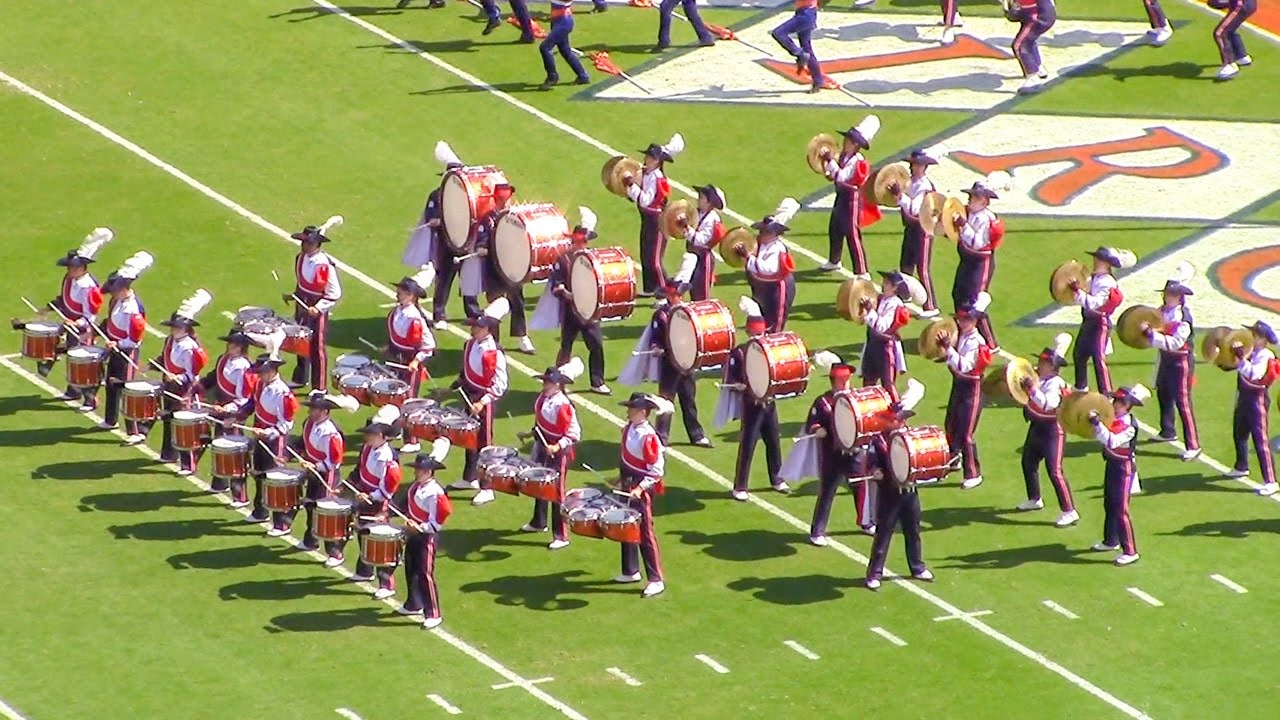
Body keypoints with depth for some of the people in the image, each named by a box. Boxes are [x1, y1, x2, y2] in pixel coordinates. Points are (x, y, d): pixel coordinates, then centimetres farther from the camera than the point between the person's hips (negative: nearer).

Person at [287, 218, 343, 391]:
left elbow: (334, 294, -17)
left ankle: (319, 389, 10)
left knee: (318, 349, 1)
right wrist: (293, 296, 5)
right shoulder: (302, 258, -1)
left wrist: (318, 307, -24)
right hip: (302, 307, 7)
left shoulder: (326, 265, -23)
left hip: (318, 312, -7)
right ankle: (301, 379, 38)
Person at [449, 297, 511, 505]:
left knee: (484, 442, -1)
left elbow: (500, 385, -23)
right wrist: (455, 385, 11)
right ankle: (470, 478, 36)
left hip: (485, 401, -8)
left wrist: (482, 402, -26)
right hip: (470, 396, 8)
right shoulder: (471, 344, 1)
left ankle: (487, 489, 6)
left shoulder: (494, 353, -24)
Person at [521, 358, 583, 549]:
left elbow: (574, 434, -24)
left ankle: (561, 536, 3)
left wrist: (557, 447, -32)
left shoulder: (563, 406, -26)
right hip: (543, 446, 9)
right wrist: (533, 433, 10)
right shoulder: (544, 397, -1)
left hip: (558, 453, -9)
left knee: (556, 492, -4)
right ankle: (538, 523, 45)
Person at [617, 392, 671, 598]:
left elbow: (656, 470, -21)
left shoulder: (648, 437, -23)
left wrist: (640, 488, -26)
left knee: (645, 533, -6)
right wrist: (621, 477, 16)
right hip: (627, 484, 9)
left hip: (641, 489, -9)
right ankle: (631, 572, 32)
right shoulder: (629, 428, 3)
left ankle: (656, 581, -3)